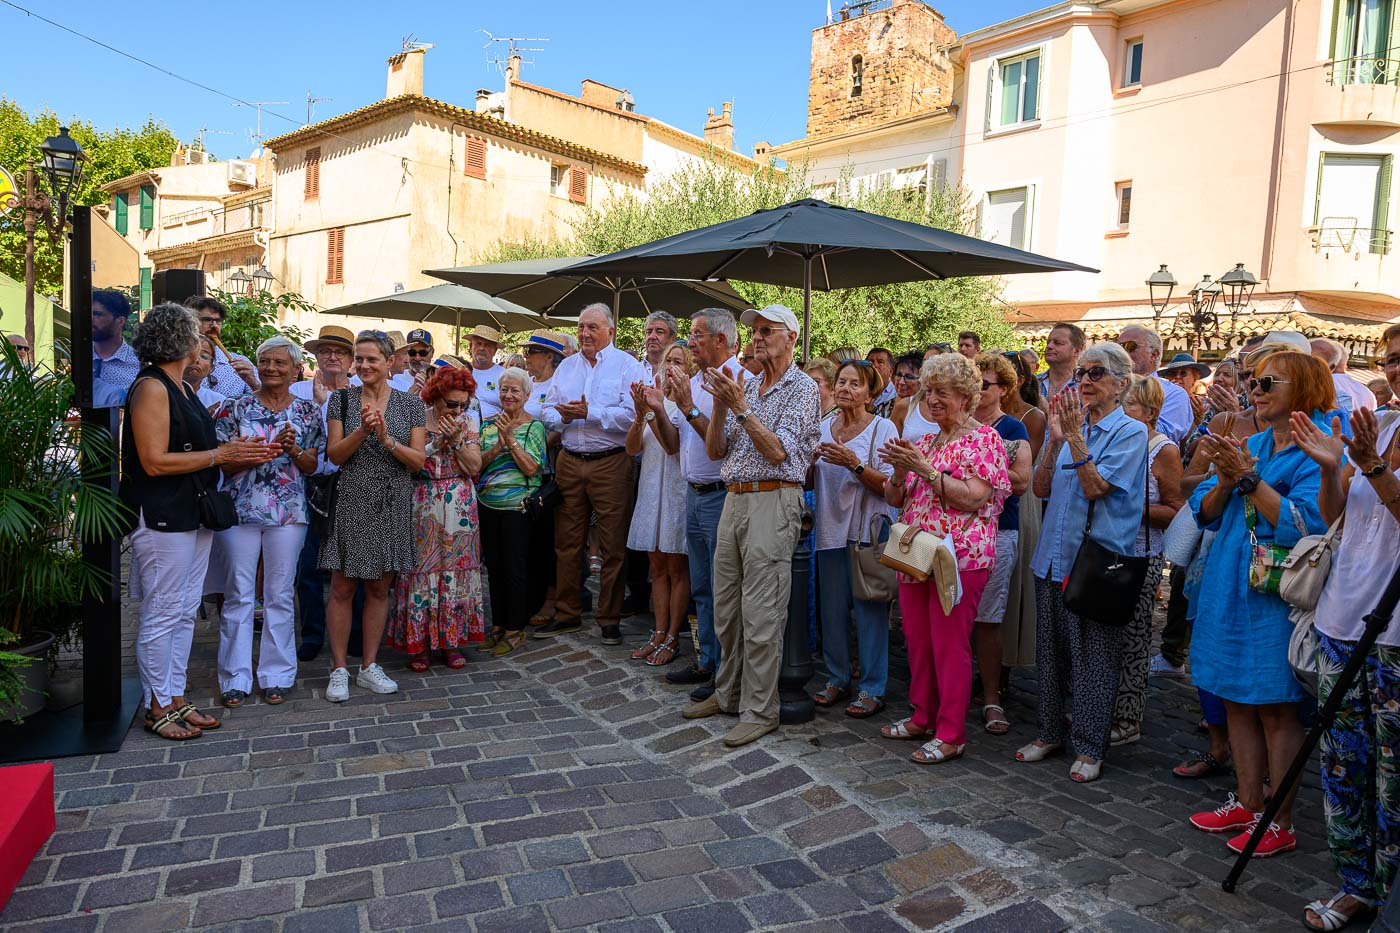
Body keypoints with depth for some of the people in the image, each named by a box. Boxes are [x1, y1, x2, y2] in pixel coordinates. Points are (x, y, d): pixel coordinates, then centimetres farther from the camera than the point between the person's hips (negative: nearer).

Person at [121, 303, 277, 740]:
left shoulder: (180, 387, 16)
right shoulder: (151, 388, -13)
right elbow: (154, 462, -19)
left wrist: (244, 455, 5)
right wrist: (221, 454, -15)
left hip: (193, 515, 9)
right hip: (163, 518, -9)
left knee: (184, 612, 14)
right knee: (162, 614, 0)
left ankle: (176, 698, 23)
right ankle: (157, 708, 11)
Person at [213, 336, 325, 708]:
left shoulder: (308, 412, 7)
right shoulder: (236, 408, 3)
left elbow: (311, 466, 7)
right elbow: (226, 464, -2)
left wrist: (292, 449, -13)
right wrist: (269, 448, -15)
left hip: (288, 512, 1)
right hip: (242, 509, -1)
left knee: (279, 594, 6)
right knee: (239, 594, 3)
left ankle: (276, 676, 16)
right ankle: (236, 679, 13)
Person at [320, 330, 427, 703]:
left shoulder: (411, 404, 4)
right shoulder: (342, 399, 3)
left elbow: (418, 461, -2)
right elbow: (334, 455, -3)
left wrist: (386, 439, -17)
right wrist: (362, 430, -19)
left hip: (392, 506, 1)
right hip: (351, 504, -1)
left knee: (379, 589, 9)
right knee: (342, 589, 2)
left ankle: (369, 666, 20)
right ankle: (339, 669, 14)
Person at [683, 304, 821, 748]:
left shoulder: (803, 388, -3)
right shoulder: (745, 387, 17)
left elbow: (777, 451, -14)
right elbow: (715, 450, 11)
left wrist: (740, 407, -16)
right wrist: (720, 405, -3)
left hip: (772, 503, -7)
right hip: (734, 499, 8)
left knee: (760, 613, -5)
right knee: (726, 607, 14)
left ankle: (759, 711, 5)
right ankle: (728, 693, 28)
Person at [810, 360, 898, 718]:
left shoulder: (883, 428, -4)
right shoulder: (822, 428, 10)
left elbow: (889, 486, -11)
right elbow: (808, 482, 15)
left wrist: (854, 465, -24)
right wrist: (810, 460, -6)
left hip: (867, 531, -4)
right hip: (830, 530, 5)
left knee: (869, 610, 0)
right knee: (832, 608, 10)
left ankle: (872, 688, 11)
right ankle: (837, 678, 25)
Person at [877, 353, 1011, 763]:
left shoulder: (984, 439, -5)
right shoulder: (923, 442, 16)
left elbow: (972, 498, -18)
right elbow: (896, 500, 14)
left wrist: (925, 469, -19)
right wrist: (900, 471, -5)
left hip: (959, 557, -7)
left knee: (950, 645, -2)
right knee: (917, 641, 13)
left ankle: (951, 734, 9)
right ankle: (922, 717, 28)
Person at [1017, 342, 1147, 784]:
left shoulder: (1130, 432, -6)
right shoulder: (1070, 423, 10)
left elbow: (1094, 487, -17)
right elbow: (1041, 488, 1)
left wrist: (1075, 436, -18)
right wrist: (1056, 437, -8)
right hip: (1053, 556, 6)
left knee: (1092, 657, 3)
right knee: (1051, 652, 14)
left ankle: (1089, 747, 17)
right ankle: (1050, 732, 29)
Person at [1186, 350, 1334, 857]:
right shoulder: (1251, 445, 10)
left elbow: (1306, 524, -23)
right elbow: (1205, 512, 6)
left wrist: (1250, 477, -22)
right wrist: (1227, 479, -12)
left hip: (1277, 593, -7)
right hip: (1230, 588, 7)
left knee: (1276, 710, 3)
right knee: (1238, 700, 14)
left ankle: (1281, 823, 17)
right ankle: (1247, 803, 28)